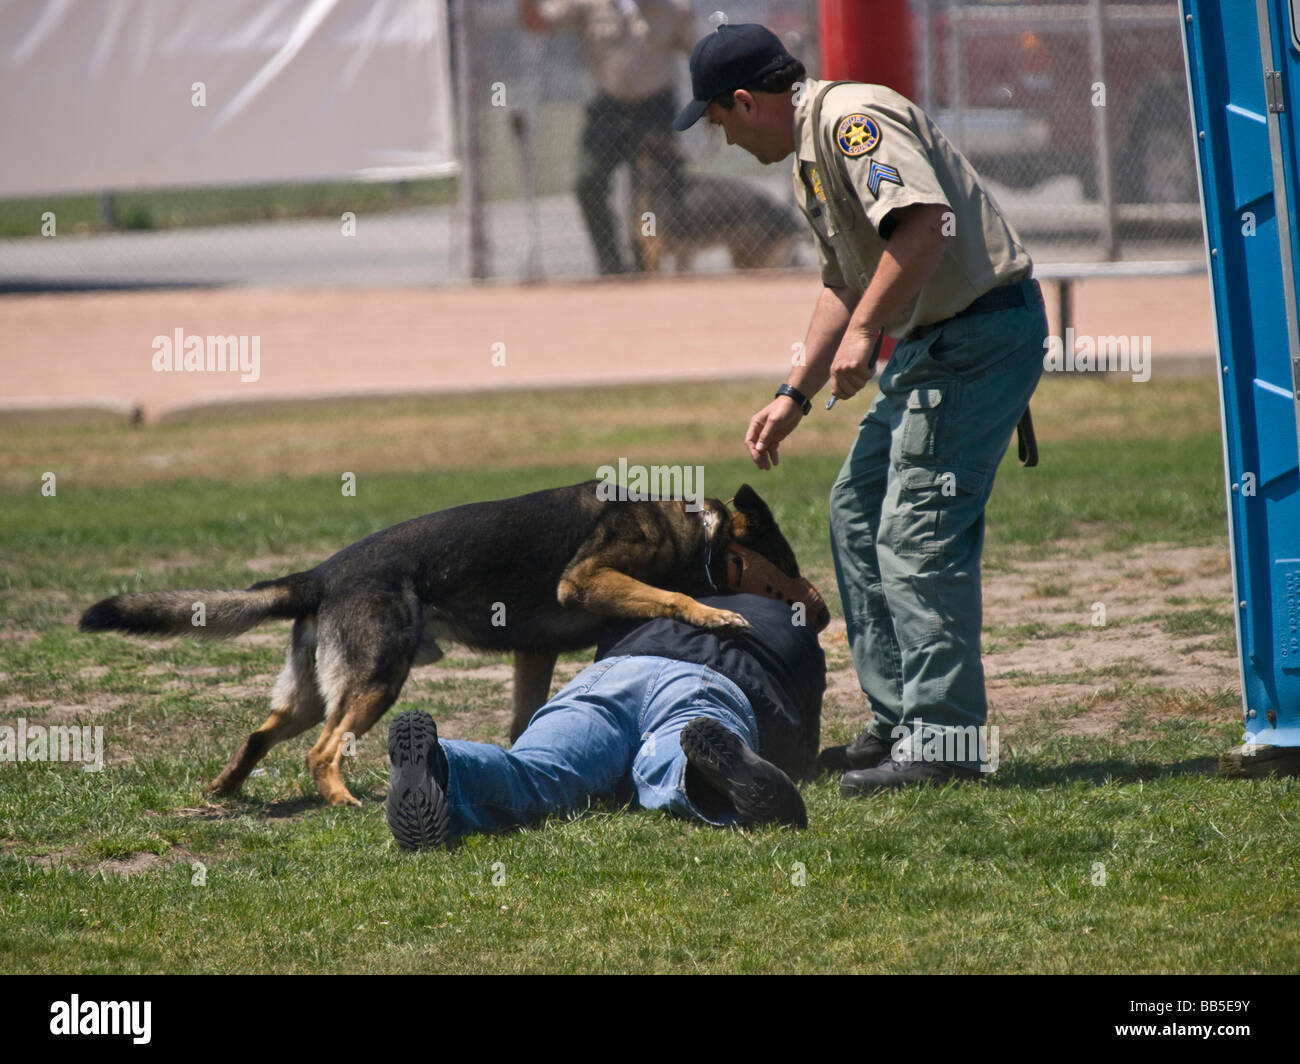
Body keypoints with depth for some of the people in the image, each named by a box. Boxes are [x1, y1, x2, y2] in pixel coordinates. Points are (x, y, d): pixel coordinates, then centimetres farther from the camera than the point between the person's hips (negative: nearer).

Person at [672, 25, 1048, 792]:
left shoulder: (854, 121, -15)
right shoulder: (811, 155, 19)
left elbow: (923, 222, -30)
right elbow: (844, 285, 27)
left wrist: (863, 331, -27)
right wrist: (796, 395, 25)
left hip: (983, 334, -11)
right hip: (934, 342, 11)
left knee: (917, 528, -15)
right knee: (858, 510, 16)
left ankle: (944, 741, -14)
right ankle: (897, 723, 21)